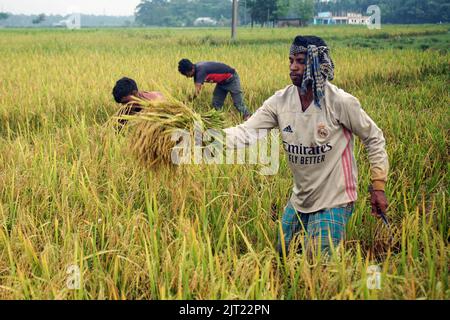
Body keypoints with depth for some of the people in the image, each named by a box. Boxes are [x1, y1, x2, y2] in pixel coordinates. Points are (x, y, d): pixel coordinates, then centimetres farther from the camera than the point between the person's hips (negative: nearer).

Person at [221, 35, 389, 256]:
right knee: (283, 258, 19)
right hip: (299, 200, 6)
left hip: (334, 202, -6)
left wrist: (378, 186, -8)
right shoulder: (281, 101, -7)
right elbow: (245, 132, -12)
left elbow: (374, 139, -6)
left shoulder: (341, 102, -19)